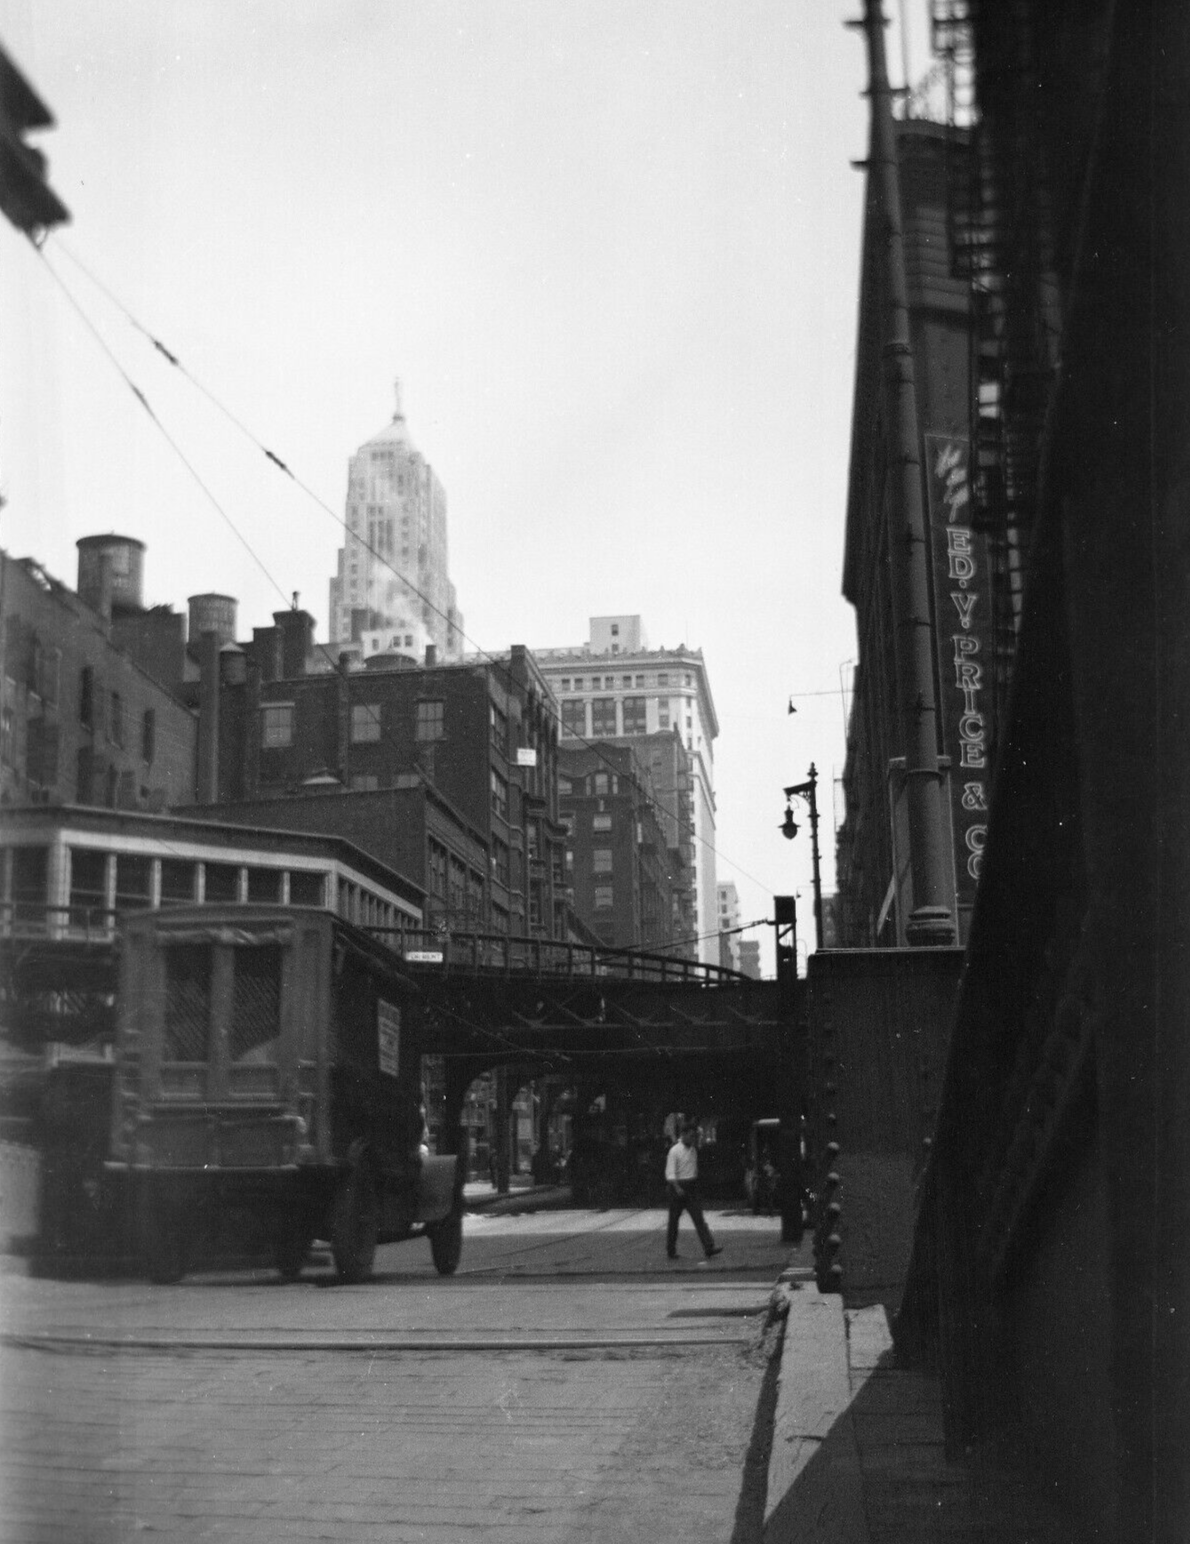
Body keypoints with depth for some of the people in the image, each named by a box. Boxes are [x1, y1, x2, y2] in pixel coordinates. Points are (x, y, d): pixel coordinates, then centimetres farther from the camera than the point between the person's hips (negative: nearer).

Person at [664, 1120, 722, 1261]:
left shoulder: (693, 1149, 8)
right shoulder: (674, 1151, -12)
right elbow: (670, 1173, -17)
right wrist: (677, 1188, -29)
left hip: (691, 1187, 5)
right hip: (678, 1187, -5)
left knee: (699, 1218, -5)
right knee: (673, 1220, 5)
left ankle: (709, 1248, -13)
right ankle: (671, 1251, 16)